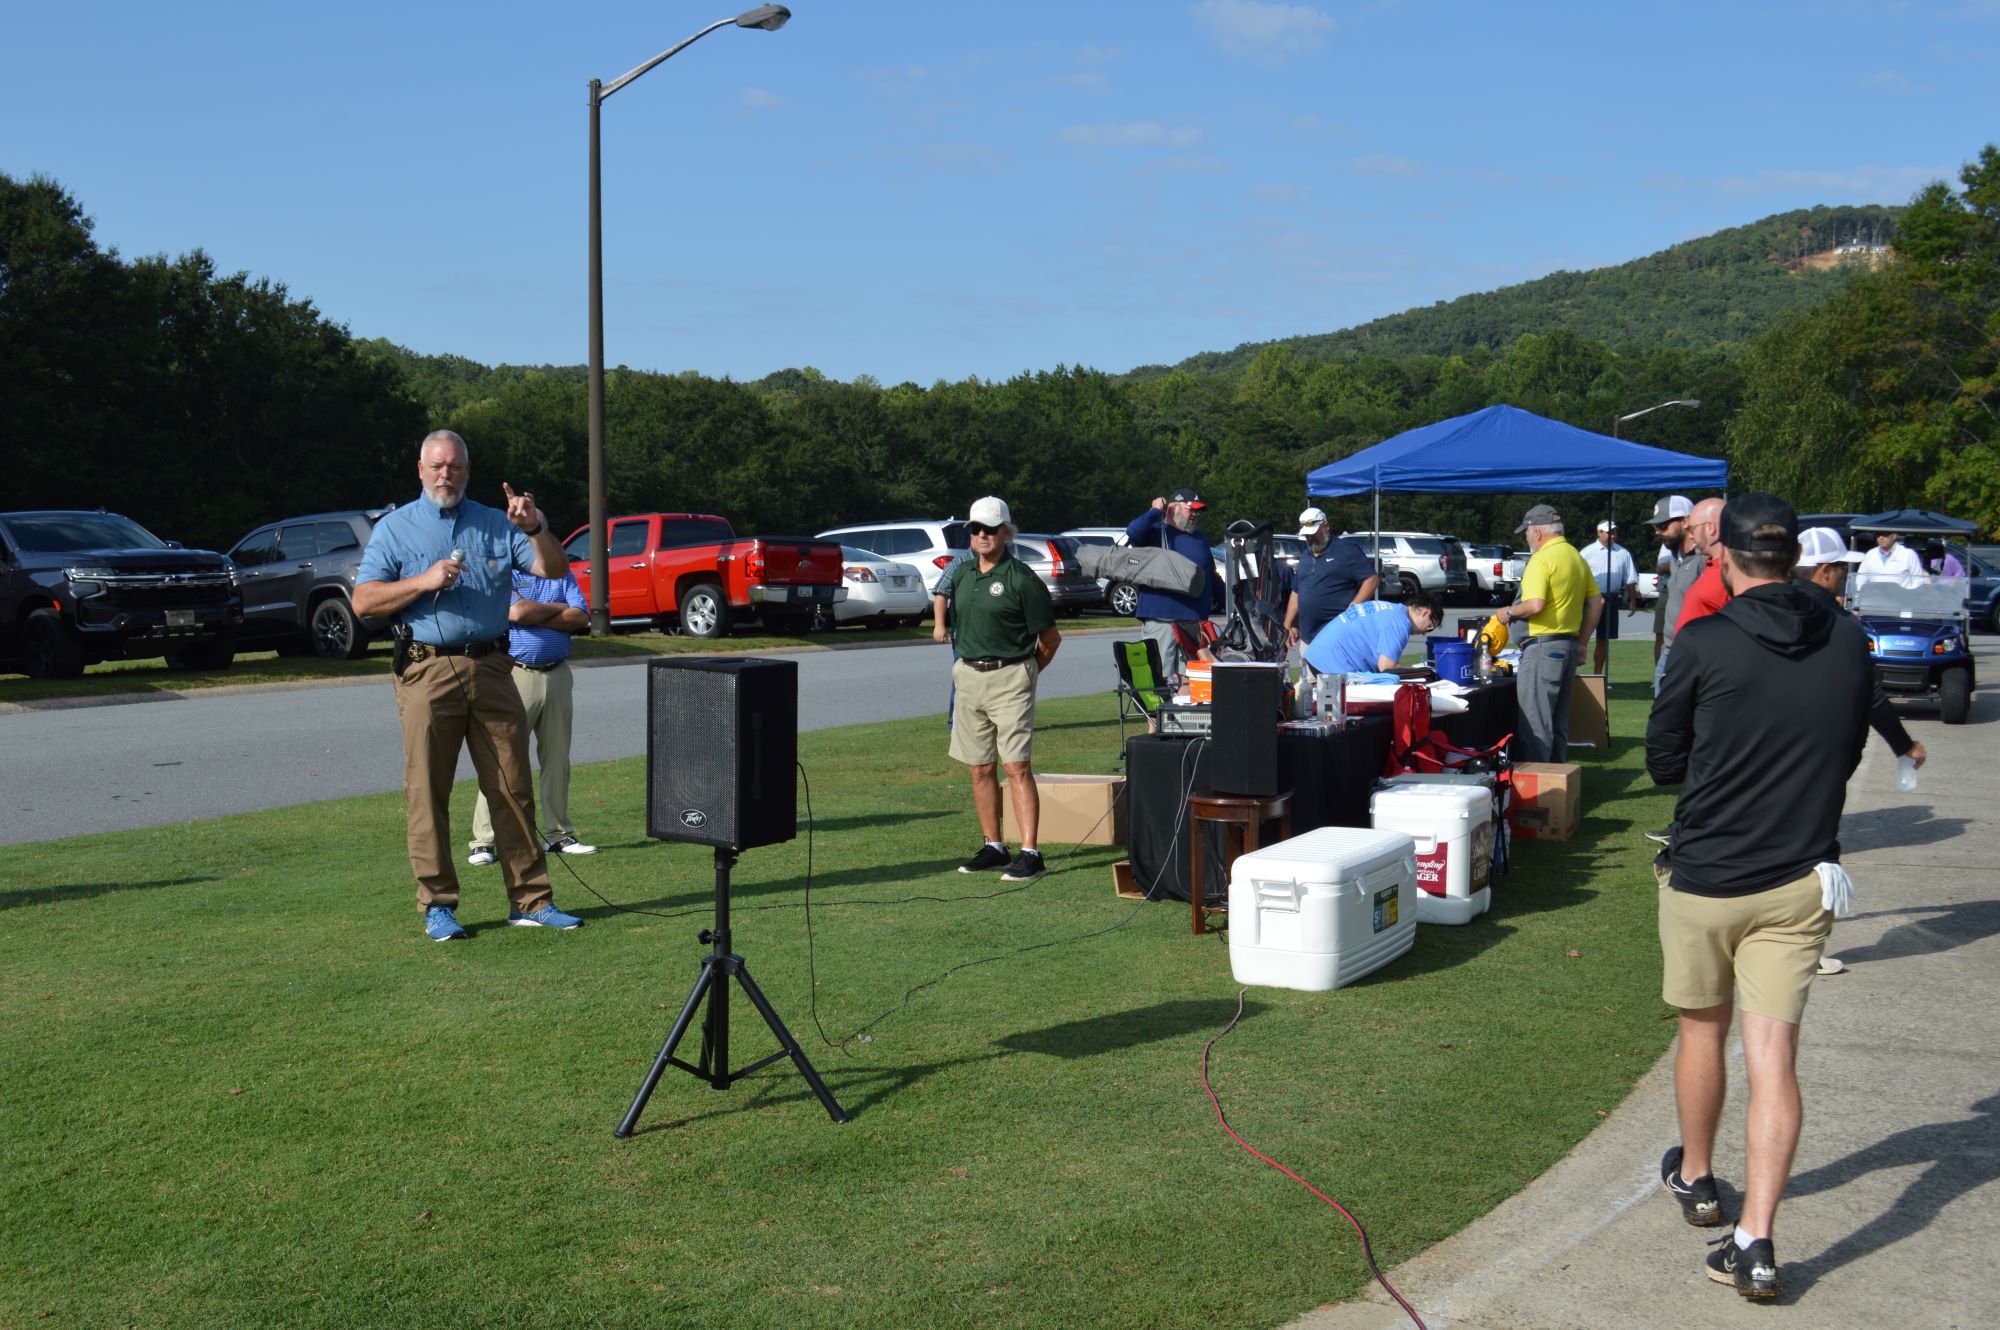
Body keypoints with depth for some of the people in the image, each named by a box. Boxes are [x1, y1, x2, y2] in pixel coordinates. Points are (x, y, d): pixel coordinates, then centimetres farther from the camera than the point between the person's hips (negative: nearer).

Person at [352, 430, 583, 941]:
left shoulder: (496, 524, 14)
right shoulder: (396, 528, 9)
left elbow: (553, 569, 5)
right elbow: (363, 601, 1)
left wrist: (535, 529, -13)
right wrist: (424, 582, -10)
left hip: (490, 669, 2)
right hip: (427, 672, -2)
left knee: (514, 789, 2)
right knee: (427, 794, -1)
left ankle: (531, 899, 9)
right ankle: (437, 904, 8)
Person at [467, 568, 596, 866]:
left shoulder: (563, 573, 14)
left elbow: (581, 619, 0)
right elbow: (517, 612, -18)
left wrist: (535, 613, -9)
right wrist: (559, 608, -2)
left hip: (557, 675, 5)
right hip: (516, 674, -5)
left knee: (557, 760, 9)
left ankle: (558, 834, 18)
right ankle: (484, 840, -2)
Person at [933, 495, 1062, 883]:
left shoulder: (1021, 578, -9)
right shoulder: (962, 572, 9)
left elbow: (1050, 638, -3)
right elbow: (941, 598, 29)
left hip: (1010, 679, -6)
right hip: (968, 676, 6)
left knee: (1017, 766, -10)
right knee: (980, 768, 9)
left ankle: (1029, 854, -10)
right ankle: (993, 847, 19)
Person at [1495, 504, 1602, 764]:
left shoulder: (1542, 559, -13)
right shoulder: (1576, 557, 15)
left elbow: (1535, 604, -24)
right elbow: (1596, 602, 17)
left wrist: (1509, 612, -6)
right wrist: (1581, 641, 21)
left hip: (1543, 645, -9)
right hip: (1569, 646, 9)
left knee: (1535, 722, -6)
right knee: (1558, 722, 15)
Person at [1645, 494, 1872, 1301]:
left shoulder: (1705, 645, -14)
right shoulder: (1848, 645, -1)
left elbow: (1662, 763, -4)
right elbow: (1846, 757, 11)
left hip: (1706, 873, -2)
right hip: (1802, 878, 2)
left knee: (1703, 1031, 18)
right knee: (1773, 1056, 1)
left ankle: (1695, 1179, 38)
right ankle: (1755, 1242, -4)